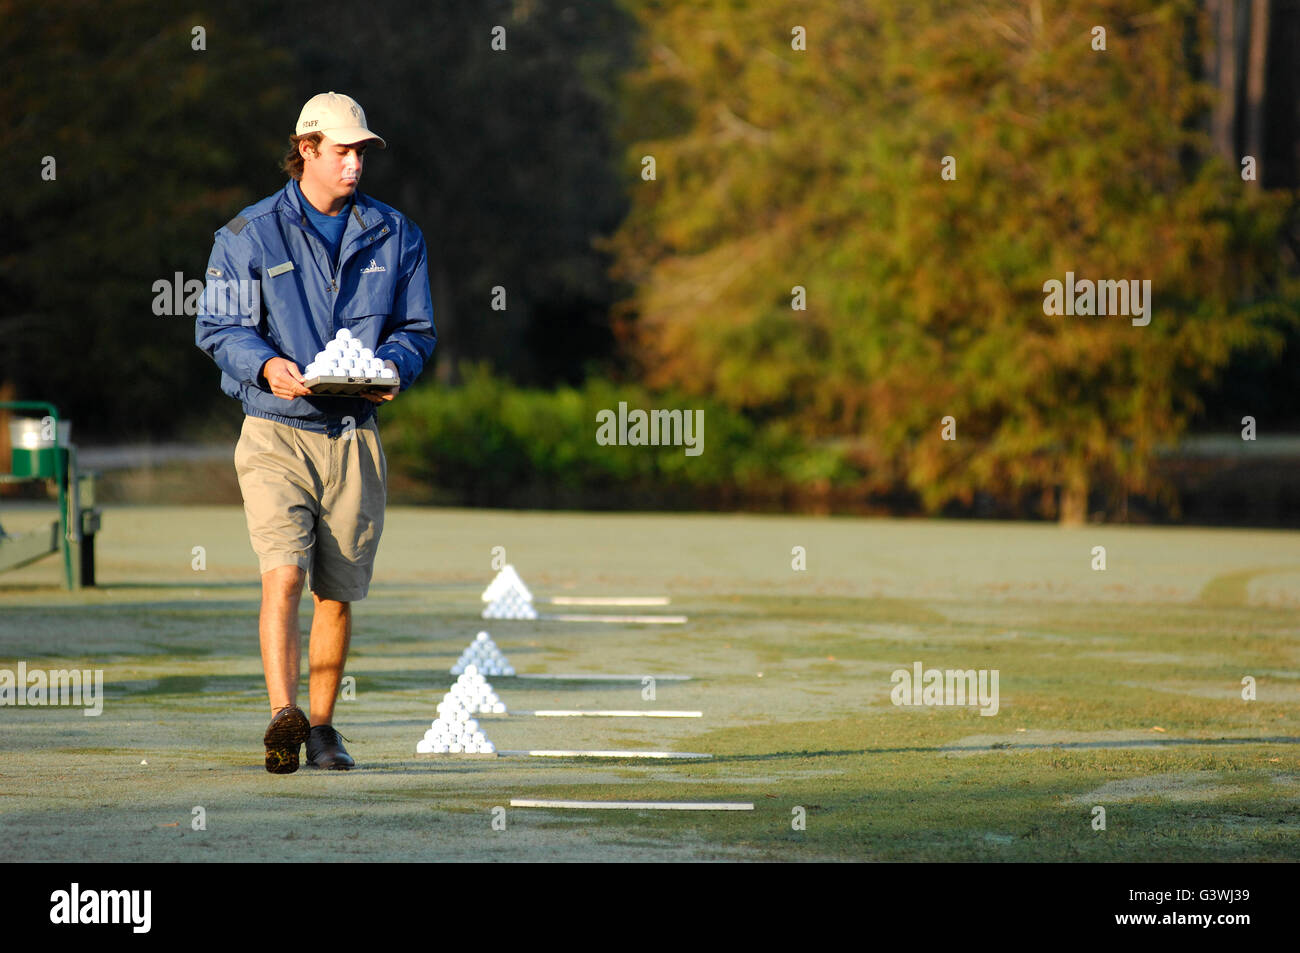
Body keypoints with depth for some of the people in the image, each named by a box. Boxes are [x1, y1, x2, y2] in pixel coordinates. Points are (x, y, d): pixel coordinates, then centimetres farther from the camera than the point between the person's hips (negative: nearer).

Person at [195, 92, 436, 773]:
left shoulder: (395, 236, 9)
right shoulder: (249, 236, 0)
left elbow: (416, 328, 12)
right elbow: (218, 327, 0)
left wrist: (393, 366, -11)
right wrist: (266, 365, -20)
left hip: (354, 434, 3)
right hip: (275, 433, -3)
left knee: (338, 591, 7)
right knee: (284, 573, -20)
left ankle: (321, 728, 20)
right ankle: (282, 718, -30)